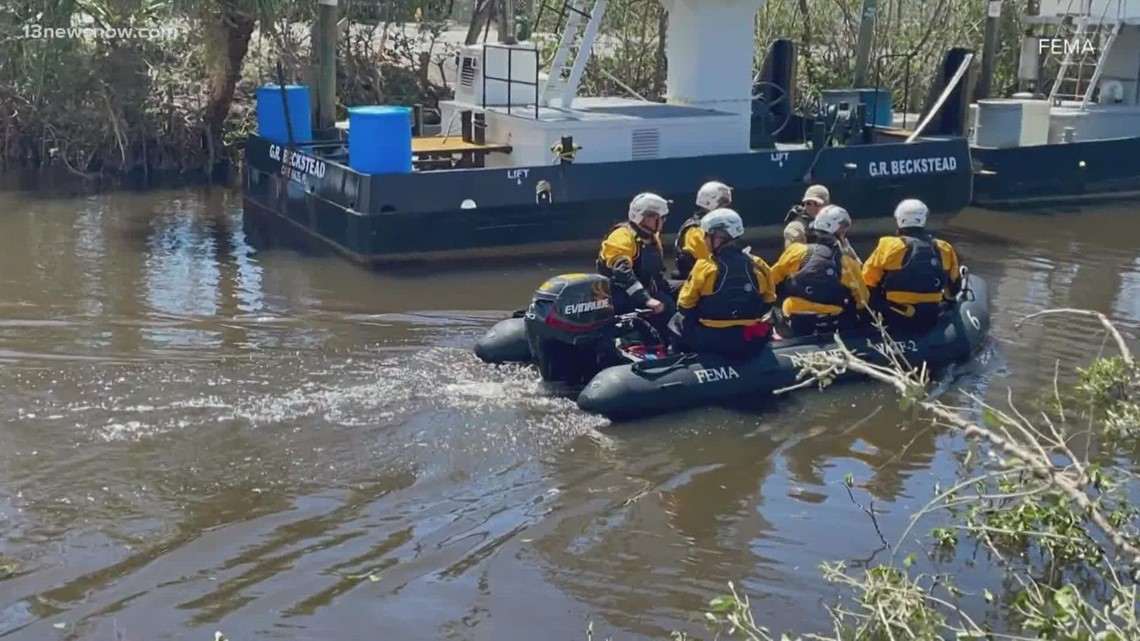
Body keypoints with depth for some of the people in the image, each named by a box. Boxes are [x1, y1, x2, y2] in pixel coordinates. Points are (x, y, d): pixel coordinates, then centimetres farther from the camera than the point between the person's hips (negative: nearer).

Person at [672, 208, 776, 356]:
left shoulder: (704, 267, -11)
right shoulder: (758, 265, 0)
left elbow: (685, 307, -2)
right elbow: (768, 303, 12)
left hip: (711, 340, -3)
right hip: (752, 340, 4)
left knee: (678, 320, 23)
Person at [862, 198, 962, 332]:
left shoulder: (888, 247, -10)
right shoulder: (944, 249, 1)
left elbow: (868, 283, -4)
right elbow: (954, 287, 15)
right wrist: (944, 298, 37)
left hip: (895, 319, -3)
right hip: (931, 319, 3)